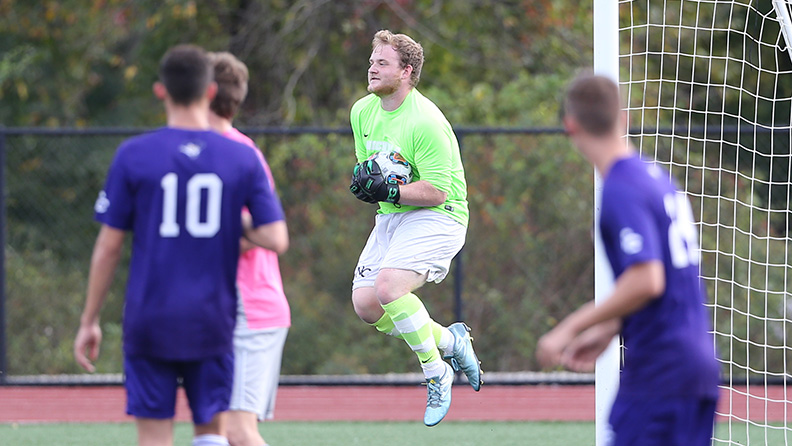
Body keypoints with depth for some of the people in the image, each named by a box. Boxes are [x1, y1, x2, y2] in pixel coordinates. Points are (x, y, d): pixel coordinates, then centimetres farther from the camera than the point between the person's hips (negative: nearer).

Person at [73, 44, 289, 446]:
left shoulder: (134, 156, -4)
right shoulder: (242, 159, 0)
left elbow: (108, 247, -2)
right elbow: (276, 239, -7)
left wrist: (89, 321, 7)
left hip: (149, 322, -1)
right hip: (212, 322, 1)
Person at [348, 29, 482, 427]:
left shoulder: (424, 122, -20)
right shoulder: (362, 112, 6)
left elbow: (437, 190, -21)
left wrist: (388, 191, -27)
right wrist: (364, 179, -4)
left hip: (437, 216, -8)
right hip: (391, 217, 8)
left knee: (389, 288, -28)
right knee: (366, 305, -6)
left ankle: (436, 372, -9)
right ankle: (449, 340, 13)